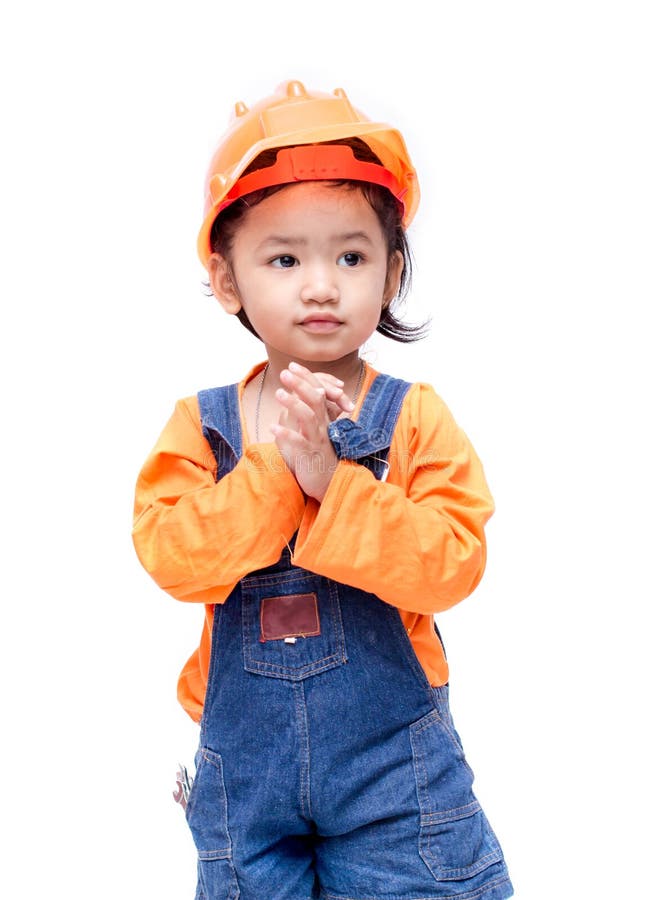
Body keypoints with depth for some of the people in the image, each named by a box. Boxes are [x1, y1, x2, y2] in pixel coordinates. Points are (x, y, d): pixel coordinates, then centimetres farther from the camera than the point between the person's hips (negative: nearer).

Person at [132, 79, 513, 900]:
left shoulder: (415, 419, -5)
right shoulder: (201, 425, 0)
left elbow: (451, 564, -17)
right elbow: (169, 556, -13)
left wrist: (330, 478, -26)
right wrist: (271, 466, -24)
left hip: (392, 756, -1)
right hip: (244, 761, 2)